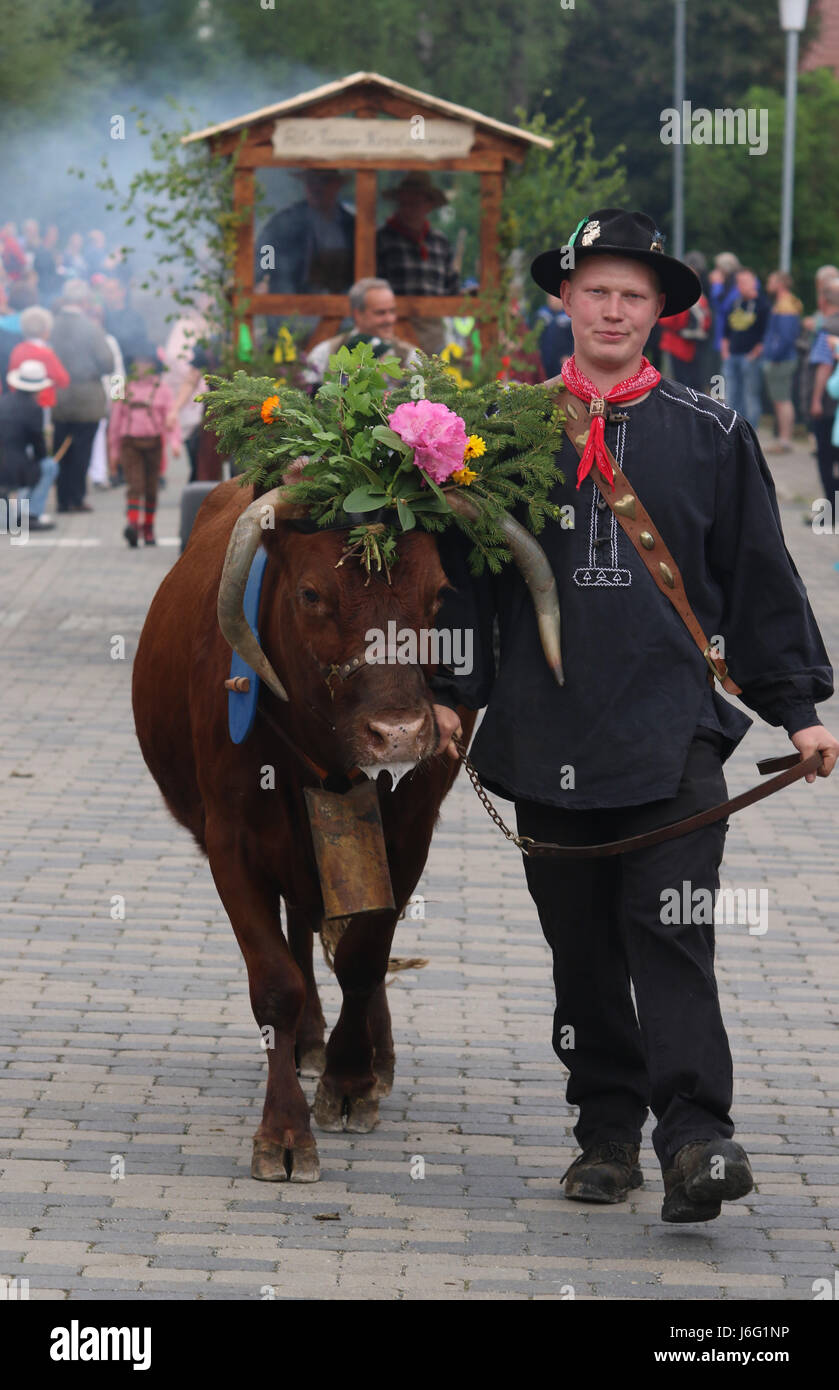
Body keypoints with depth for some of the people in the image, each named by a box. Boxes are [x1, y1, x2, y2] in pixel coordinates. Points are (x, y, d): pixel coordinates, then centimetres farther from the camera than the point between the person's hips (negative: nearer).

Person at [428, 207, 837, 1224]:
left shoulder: (710, 436, 7)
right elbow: (468, 566, 15)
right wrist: (454, 692, 10)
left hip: (674, 732, -2)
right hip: (548, 737, 2)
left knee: (672, 937, -13)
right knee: (582, 950, 7)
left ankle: (695, 1139, -18)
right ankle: (607, 1133, 17)